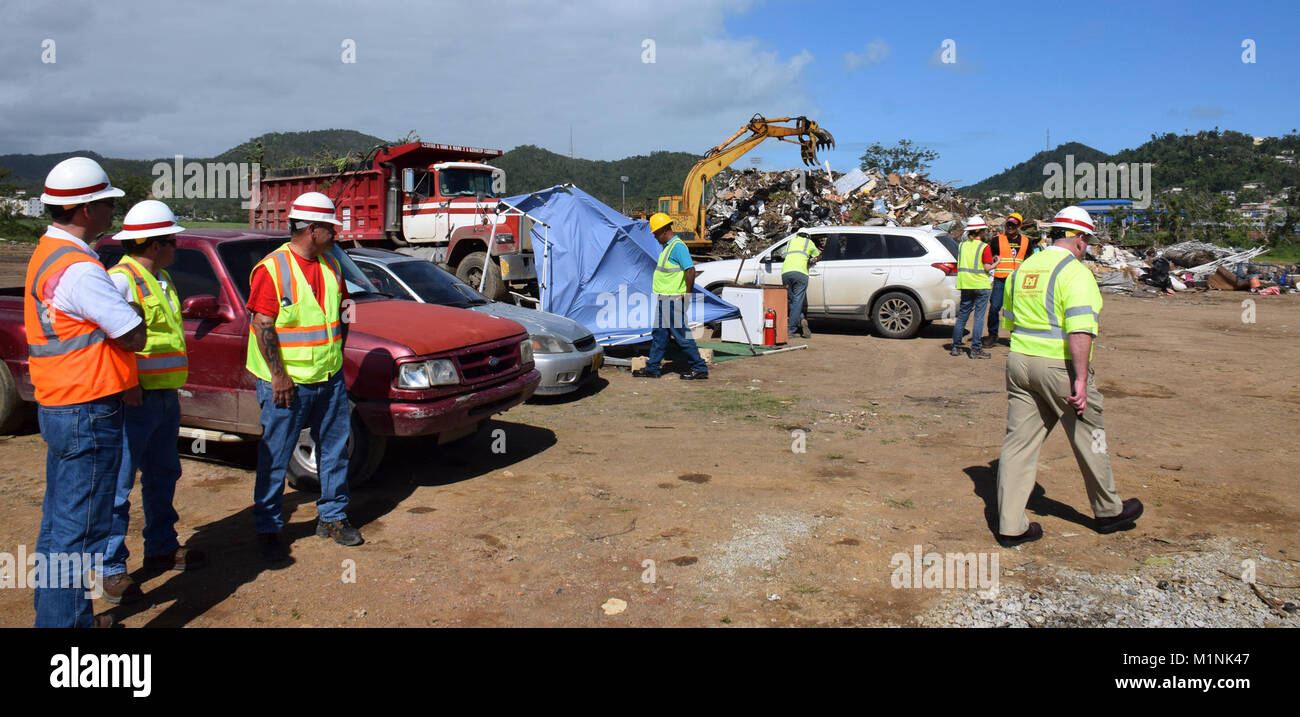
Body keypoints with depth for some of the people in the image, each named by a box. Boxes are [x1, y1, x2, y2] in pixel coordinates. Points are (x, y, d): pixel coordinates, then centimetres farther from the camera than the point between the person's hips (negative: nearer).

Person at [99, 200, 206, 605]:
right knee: (119, 485, -1)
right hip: (136, 400, -9)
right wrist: (128, 385, -27)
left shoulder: (161, 279, 14)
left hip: (166, 396, 9)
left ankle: (161, 548, 34)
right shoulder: (122, 279, -15)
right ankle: (111, 568, 8)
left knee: (162, 476, 19)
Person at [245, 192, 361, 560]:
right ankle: (268, 529, 14)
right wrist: (278, 376, -17)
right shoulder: (272, 269, -11)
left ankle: (332, 516, 26)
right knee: (275, 457, 3)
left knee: (334, 449, 12)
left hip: (330, 378, 7)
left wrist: (336, 355, 11)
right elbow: (263, 327, -14)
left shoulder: (330, 266, 9)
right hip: (287, 383, -6)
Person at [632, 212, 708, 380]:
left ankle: (700, 368, 2)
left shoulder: (678, 246, -16)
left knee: (682, 335, -5)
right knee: (659, 333, 13)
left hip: (673, 300, -10)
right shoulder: (668, 247, 16)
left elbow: (690, 270, -24)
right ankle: (652, 369, 20)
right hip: (663, 299, 10)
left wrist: (687, 294, -19)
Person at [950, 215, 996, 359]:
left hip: (965, 285, 5)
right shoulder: (984, 247, -8)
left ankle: (956, 347, 13)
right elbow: (987, 268, -11)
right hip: (980, 285, -5)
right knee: (979, 316, 0)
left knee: (962, 315, 11)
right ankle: (975, 349, -1)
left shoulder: (962, 245, 6)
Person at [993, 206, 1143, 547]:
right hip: (1060, 367, -6)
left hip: (1020, 362, 6)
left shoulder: (1023, 269, 12)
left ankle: (1010, 526, 6)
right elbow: (1080, 329, -22)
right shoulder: (1075, 272, -11)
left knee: (1019, 442, 6)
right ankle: (1108, 511, 31)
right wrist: (1081, 380, -22)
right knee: (1089, 439, 13)